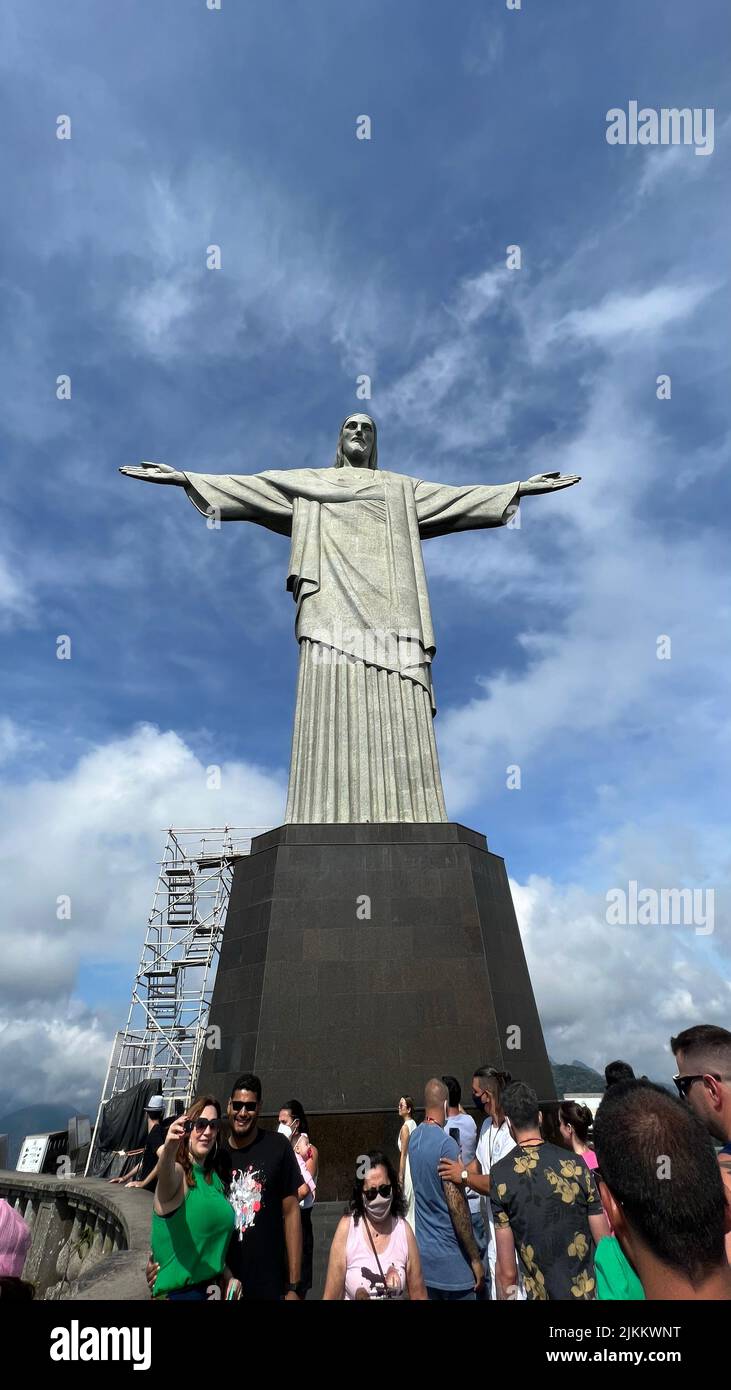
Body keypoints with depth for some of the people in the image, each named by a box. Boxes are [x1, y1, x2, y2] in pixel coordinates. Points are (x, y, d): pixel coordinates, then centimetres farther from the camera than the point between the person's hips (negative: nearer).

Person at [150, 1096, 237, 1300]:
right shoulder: (177, 1171, -17)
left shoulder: (213, 1176, 7)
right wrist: (168, 1151, -64)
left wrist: (227, 1276, 4)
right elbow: (165, 1176, -43)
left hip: (213, 1288, 7)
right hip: (178, 1291, -7)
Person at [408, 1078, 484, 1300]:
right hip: (450, 1256, -7)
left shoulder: (414, 1138, 2)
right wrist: (475, 1259, -12)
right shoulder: (446, 1144, -21)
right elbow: (457, 1207, -20)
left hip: (423, 1251, 7)